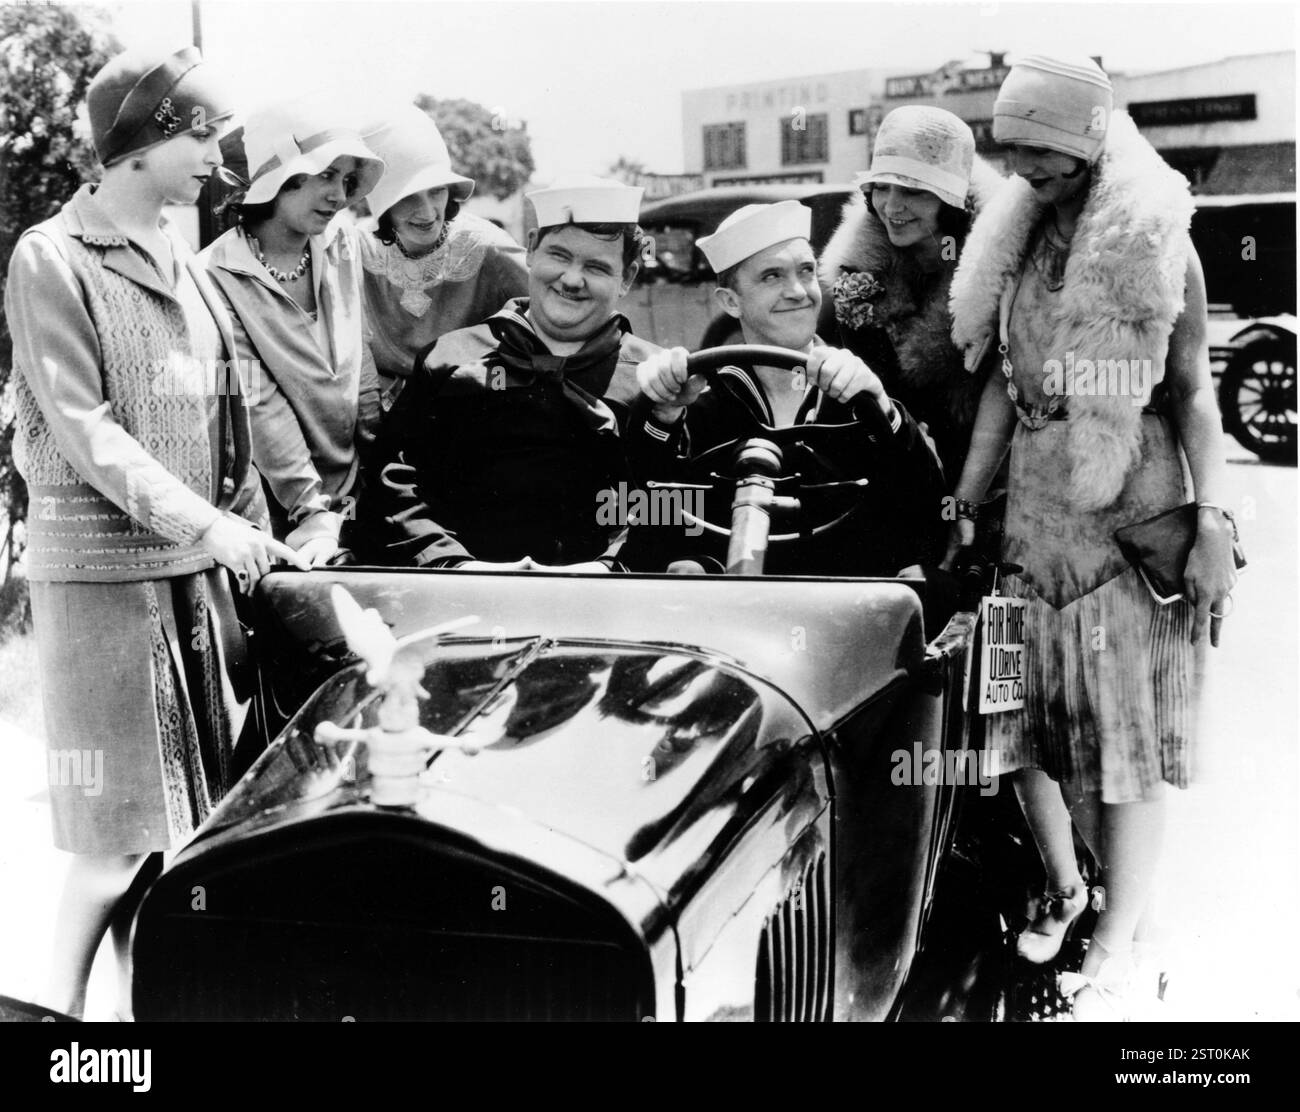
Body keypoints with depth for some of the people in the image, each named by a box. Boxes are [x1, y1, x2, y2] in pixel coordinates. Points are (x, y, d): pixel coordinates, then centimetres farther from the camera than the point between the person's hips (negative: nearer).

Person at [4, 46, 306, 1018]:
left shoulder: (183, 262, 14)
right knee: (130, 815, -5)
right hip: (103, 565, -7)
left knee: (198, 804, 9)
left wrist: (253, 529, 10)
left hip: (197, 563, 7)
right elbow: (84, 429, -15)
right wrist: (205, 524, -21)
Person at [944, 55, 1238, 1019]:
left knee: (1132, 732, -1)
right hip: (1034, 508, 5)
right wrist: (962, 504, 6)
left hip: (1137, 508, -4)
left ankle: (1116, 950, 6)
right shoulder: (1015, 243, 9)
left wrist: (1215, 520, -10)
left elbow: (1193, 393, -2)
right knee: (1026, 722, 7)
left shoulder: (1160, 248, -3)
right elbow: (1006, 385, 10)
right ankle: (1062, 885, 31)